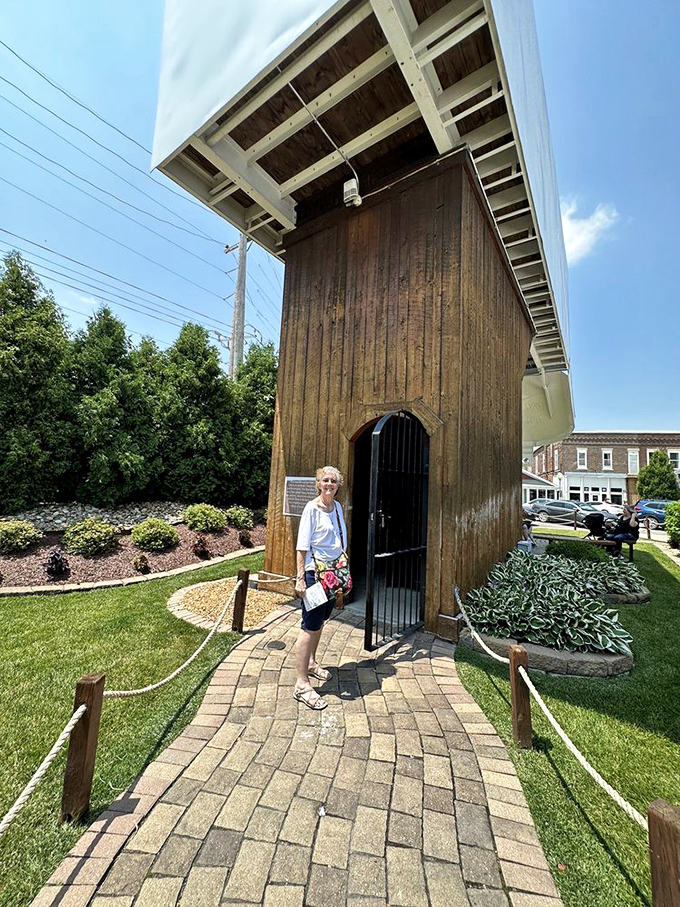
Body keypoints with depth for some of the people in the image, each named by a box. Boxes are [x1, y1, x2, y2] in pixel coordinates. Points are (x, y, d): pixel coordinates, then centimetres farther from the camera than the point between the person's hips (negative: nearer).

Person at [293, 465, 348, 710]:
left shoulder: (337, 507, 8)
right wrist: (300, 578, -19)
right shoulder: (312, 508, -13)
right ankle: (302, 684, 7)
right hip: (315, 573, -7)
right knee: (310, 626, -4)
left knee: (320, 621, 20)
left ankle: (311, 663, 39)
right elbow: (302, 546, -15)